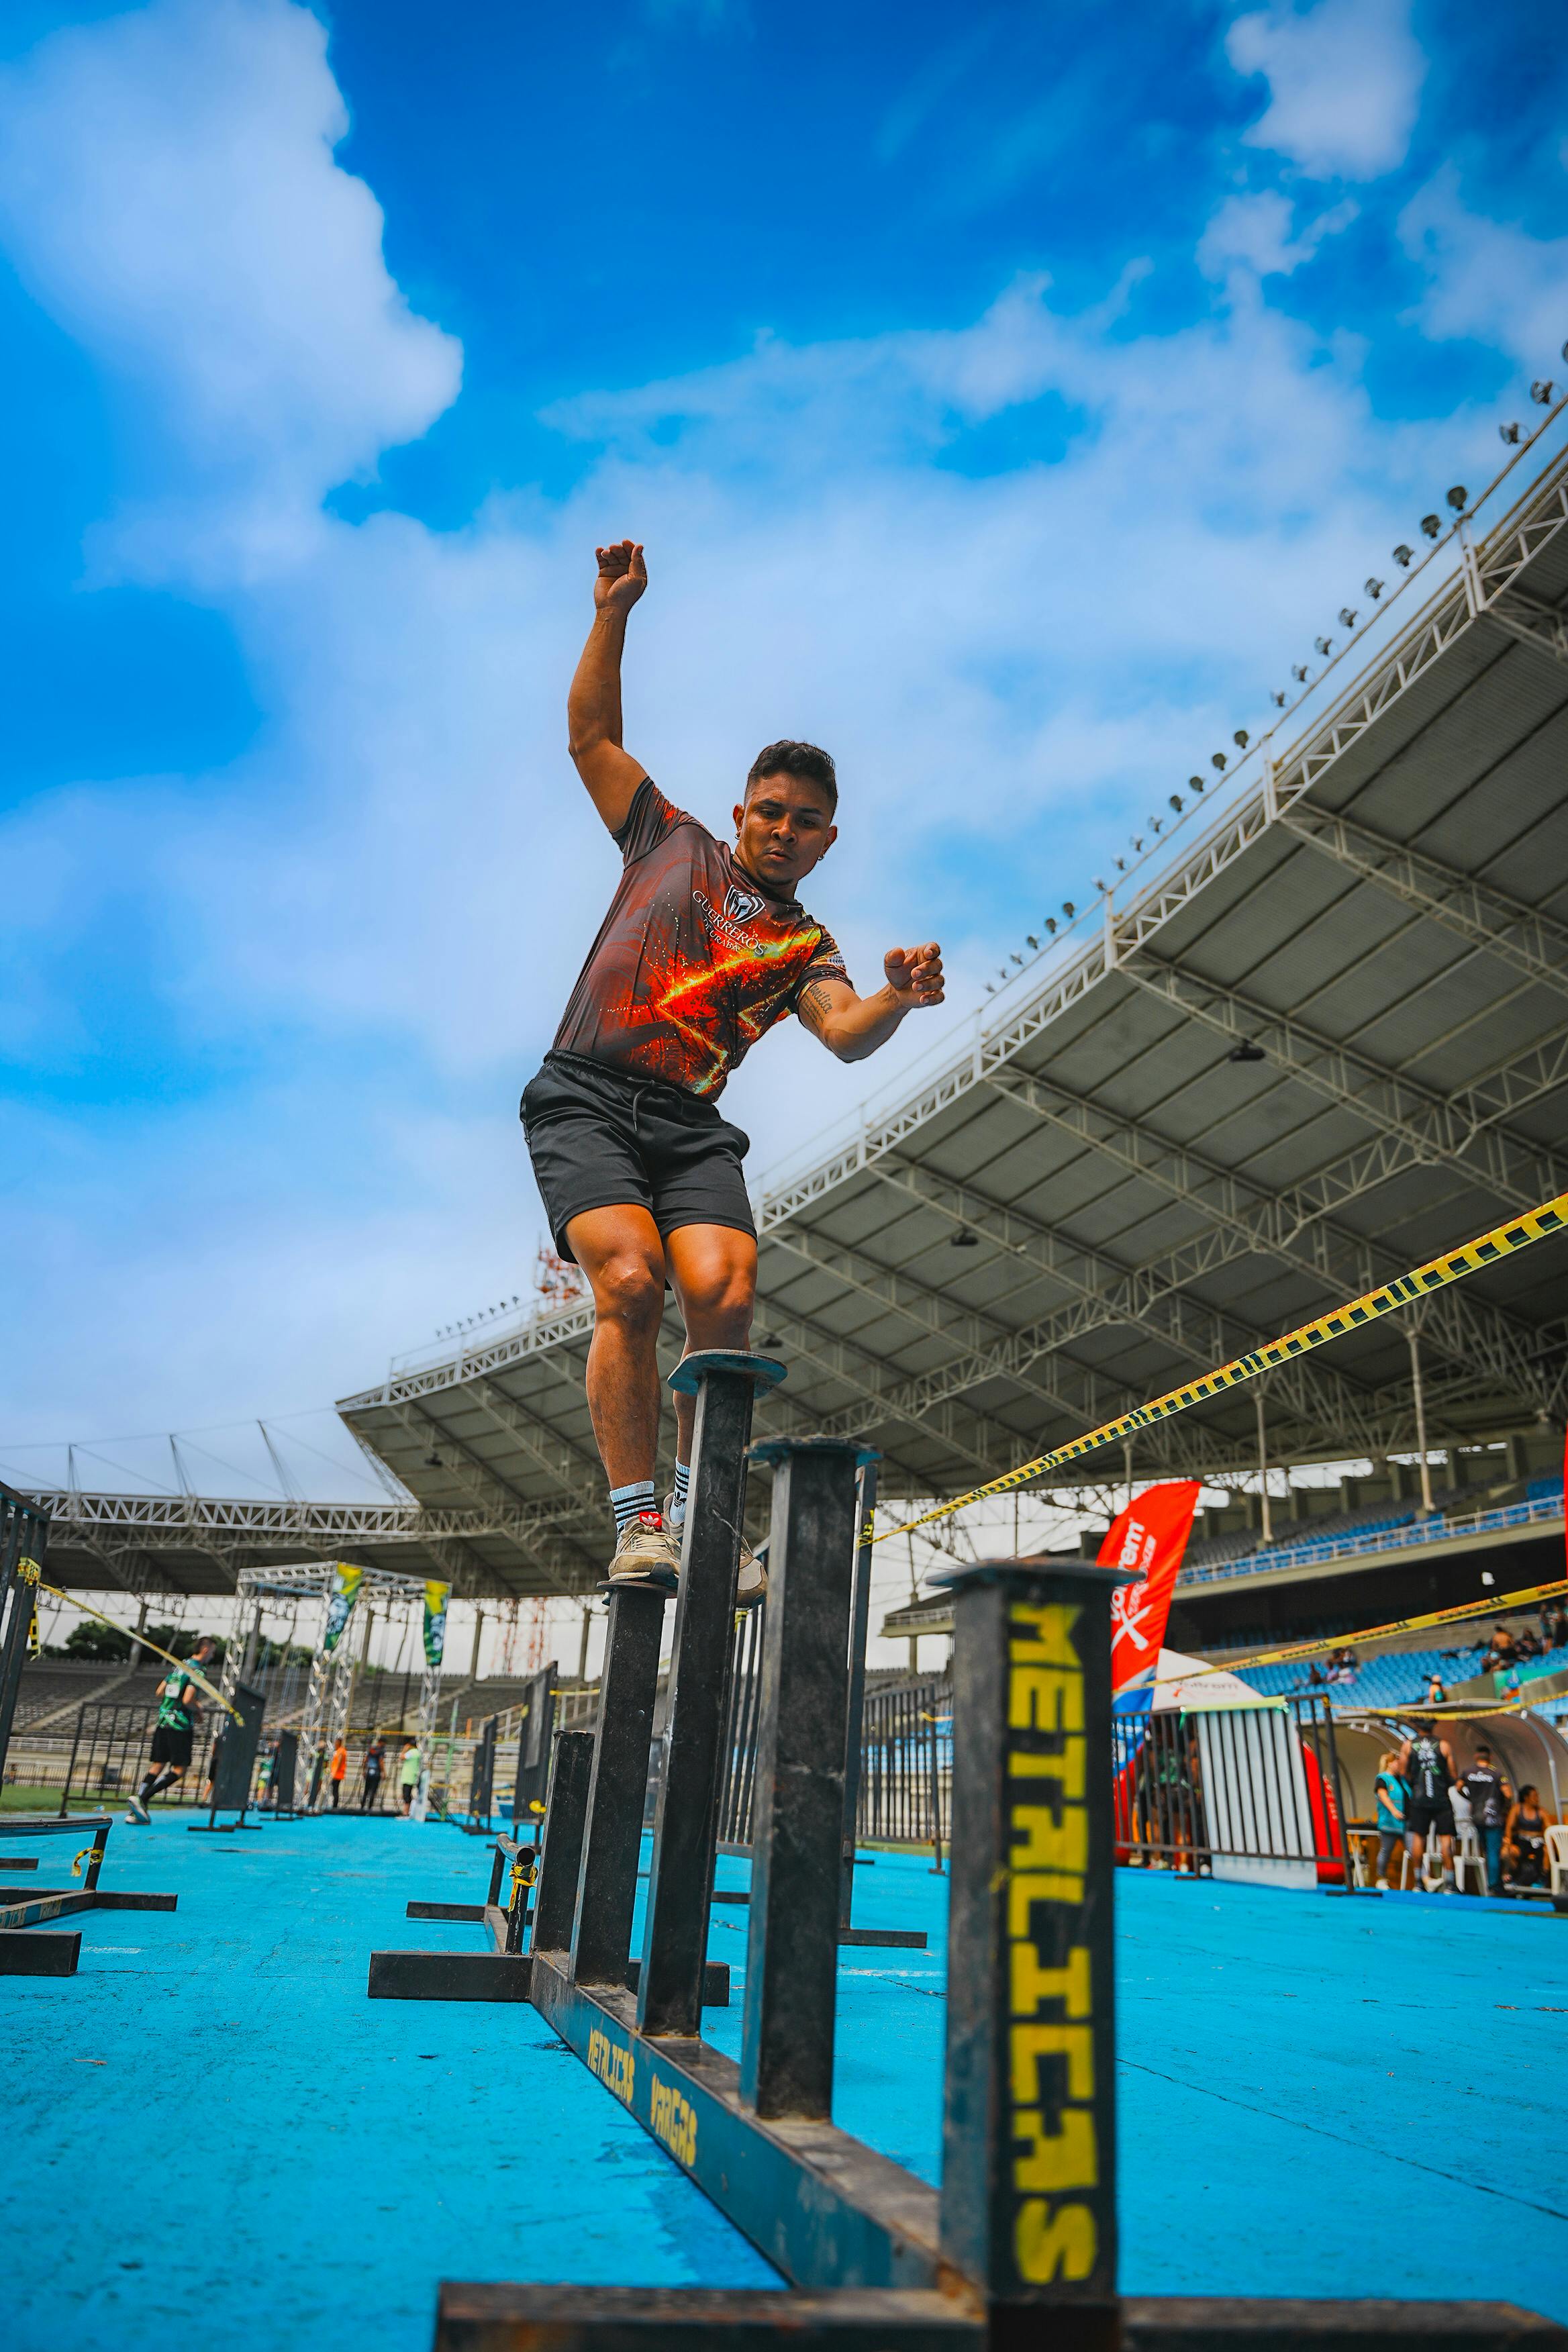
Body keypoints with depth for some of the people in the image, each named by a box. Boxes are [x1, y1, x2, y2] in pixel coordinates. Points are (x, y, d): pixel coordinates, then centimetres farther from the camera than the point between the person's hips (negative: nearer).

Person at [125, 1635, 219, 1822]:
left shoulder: (178, 1666, 14)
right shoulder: (198, 1671, -12)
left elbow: (160, 1692, 19)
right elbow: (188, 1700, -20)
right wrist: (198, 1711, -2)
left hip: (163, 1721, 8)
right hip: (180, 1726, -8)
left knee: (157, 1765, 10)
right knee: (180, 1770, -2)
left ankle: (135, 1811, 5)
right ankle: (141, 1799, -13)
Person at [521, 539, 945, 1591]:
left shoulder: (807, 946, 18)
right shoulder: (674, 842, 21)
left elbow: (847, 1032, -2)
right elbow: (592, 735, 24)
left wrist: (900, 999, -24)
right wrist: (614, 614, 16)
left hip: (692, 1128, 1)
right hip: (586, 1100, -1)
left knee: (725, 1293, -22)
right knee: (630, 1283, -24)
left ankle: (698, 1513, -6)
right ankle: (639, 1521, -17)